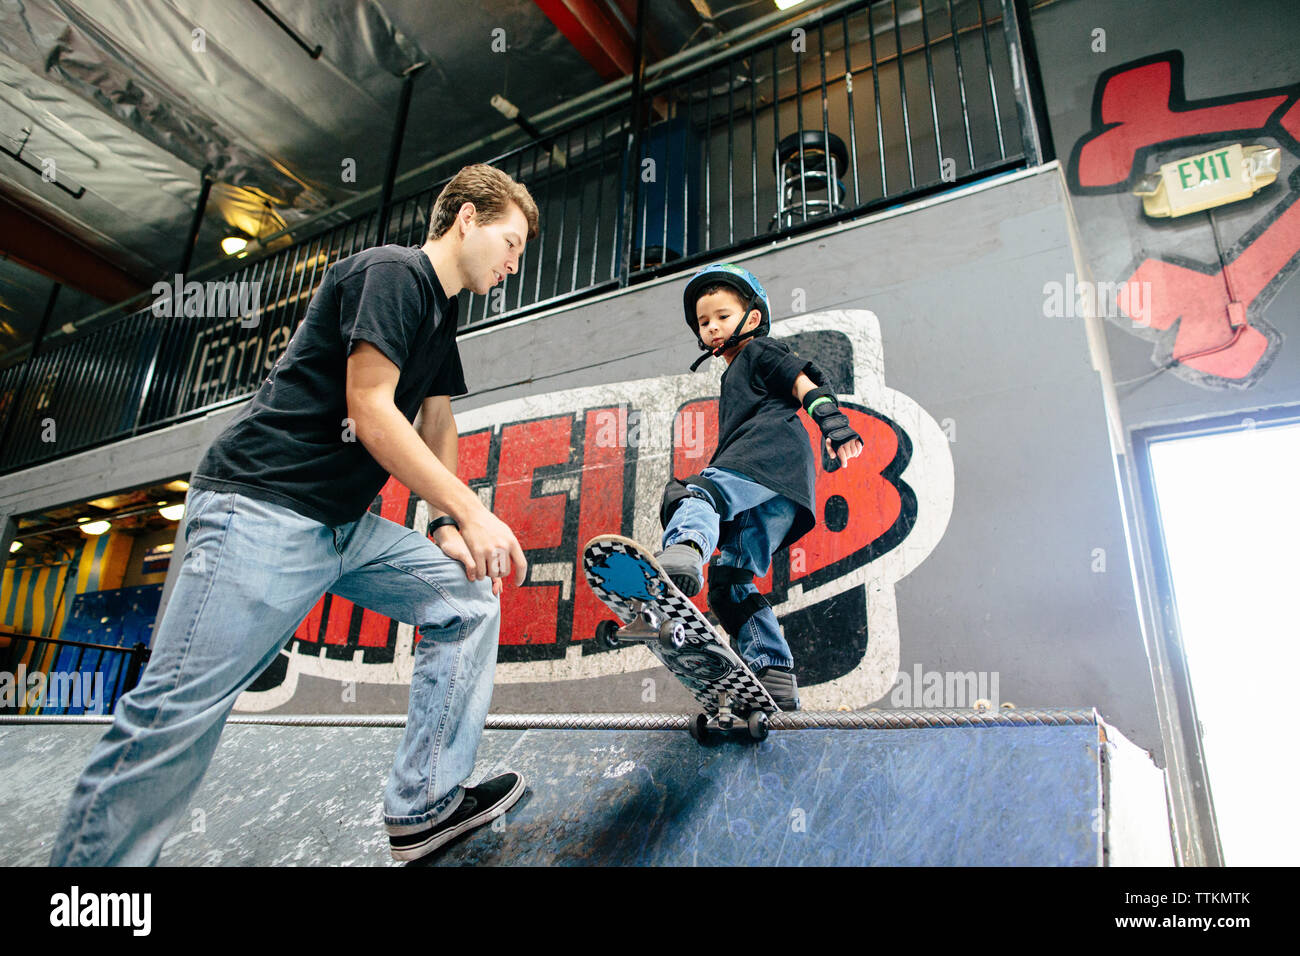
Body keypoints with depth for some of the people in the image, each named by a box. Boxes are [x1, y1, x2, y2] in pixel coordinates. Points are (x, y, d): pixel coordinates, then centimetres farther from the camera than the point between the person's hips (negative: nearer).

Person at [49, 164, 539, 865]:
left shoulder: (441, 314, 19)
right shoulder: (391, 270, -9)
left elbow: (436, 426, 23)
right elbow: (370, 411, -18)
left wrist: (443, 525, 9)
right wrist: (471, 511, -16)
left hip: (345, 528, 10)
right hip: (262, 513, -9)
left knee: (469, 601, 5)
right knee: (178, 714, -11)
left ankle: (423, 808, 9)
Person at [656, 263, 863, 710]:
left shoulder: (760, 351, 19)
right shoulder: (733, 380, 43)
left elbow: (804, 382, 2)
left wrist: (833, 422, -15)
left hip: (773, 452, -9)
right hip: (772, 497, 9)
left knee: (693, 492, -34)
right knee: (729, 580, -2)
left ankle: (682, 550, -67)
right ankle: (775, 679, -7)